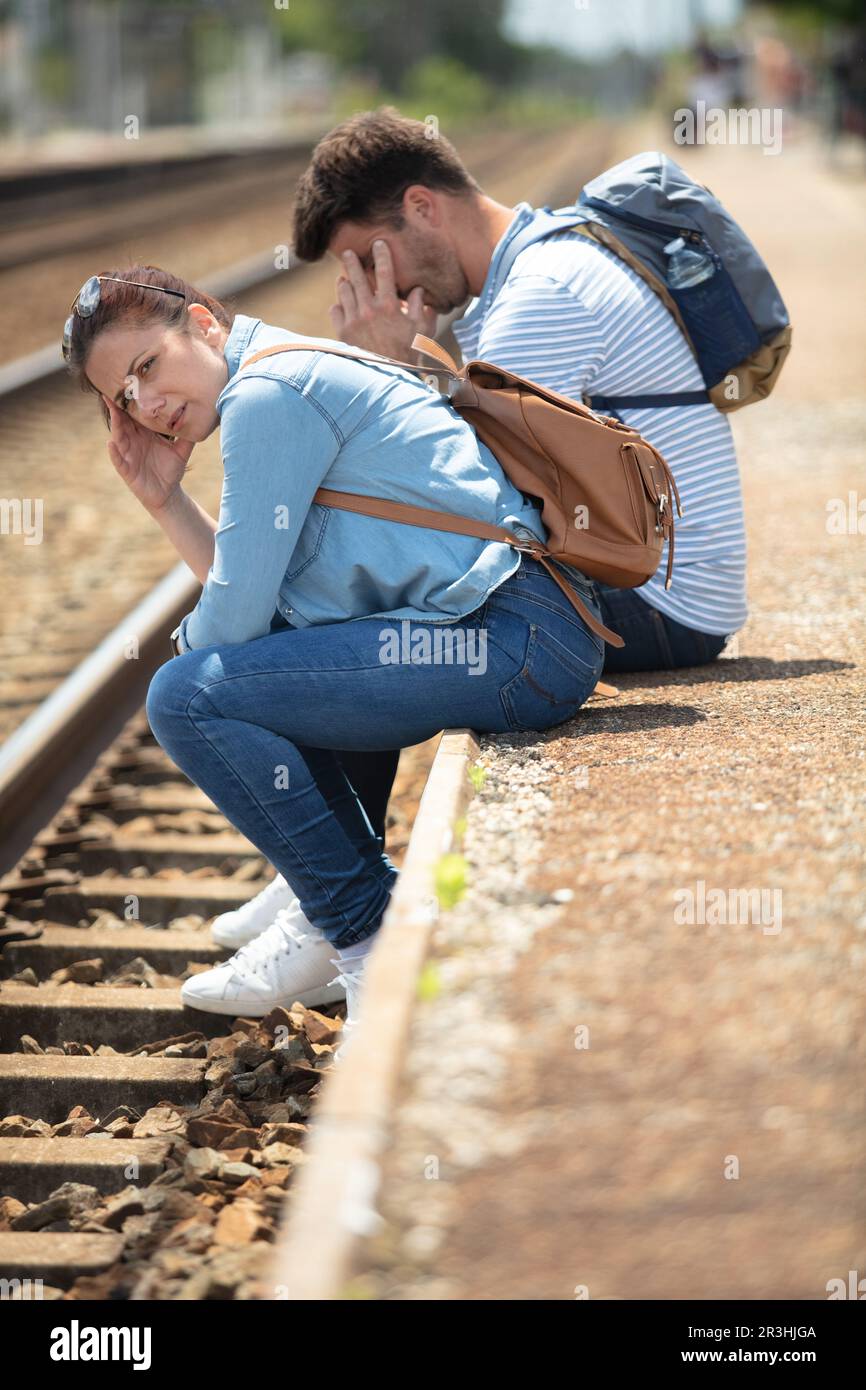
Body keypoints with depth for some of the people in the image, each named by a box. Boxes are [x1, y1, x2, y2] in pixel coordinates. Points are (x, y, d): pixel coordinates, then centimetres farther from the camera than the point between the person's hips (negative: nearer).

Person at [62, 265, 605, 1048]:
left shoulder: (266, 395, -9)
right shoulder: (307, 378, 22)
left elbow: (233, 616, -9)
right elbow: (251, 606, 21)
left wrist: (185, 654, 12)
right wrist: (166, 501, 17)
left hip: (514, 643, -11)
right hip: (528, 634, 11)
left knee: (189, 696, -13)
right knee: (243, 668, 26)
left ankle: (377, 938, -5)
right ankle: (332, 925, 23)